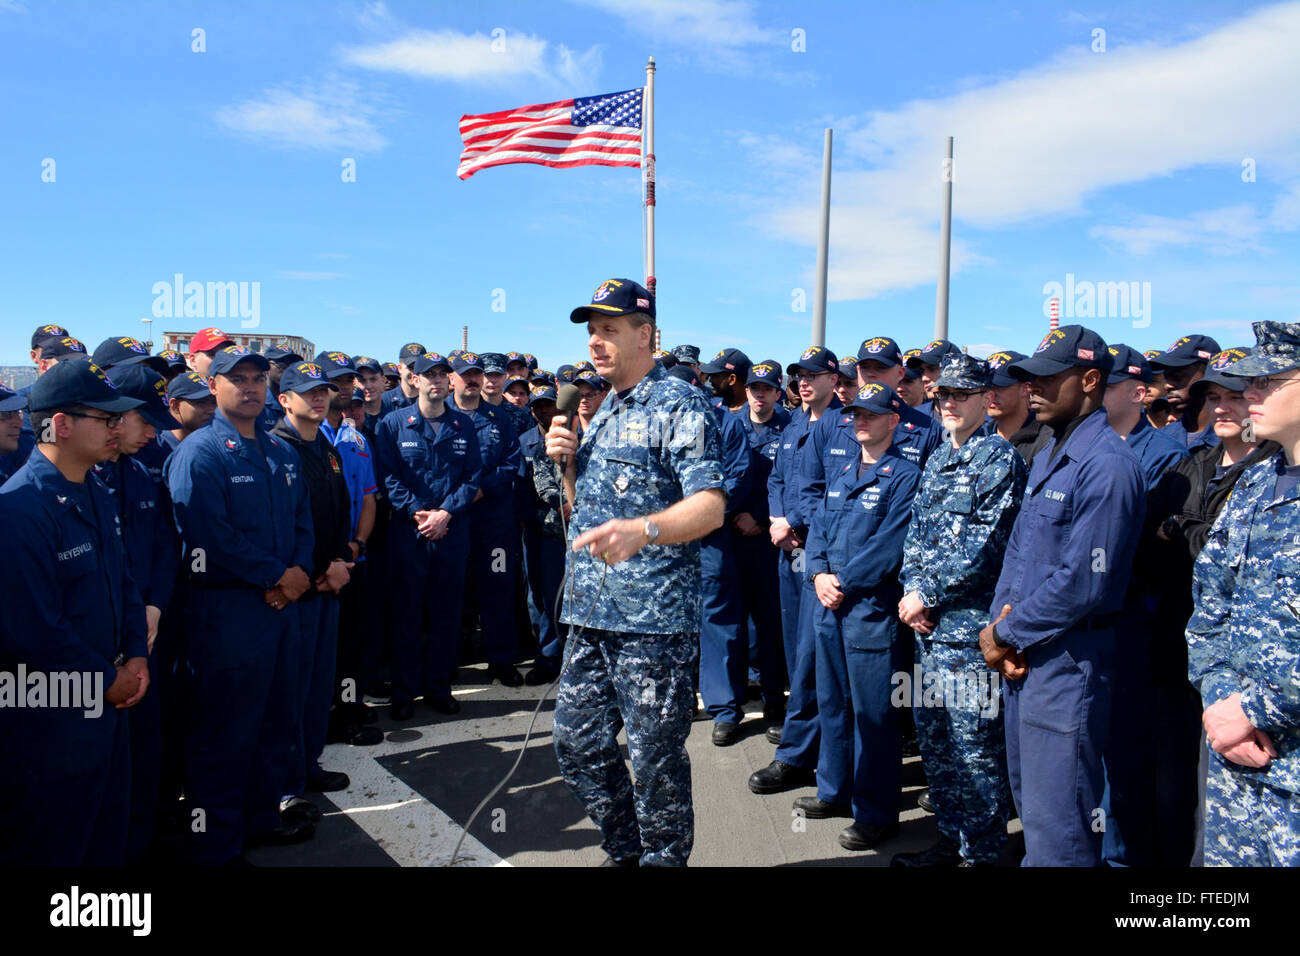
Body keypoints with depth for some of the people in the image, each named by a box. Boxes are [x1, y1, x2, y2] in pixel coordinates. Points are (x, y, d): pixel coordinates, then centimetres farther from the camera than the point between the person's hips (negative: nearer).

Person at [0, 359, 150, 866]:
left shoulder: (95, 494, 6)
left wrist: (136, 654, 0)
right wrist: (110, 680, -13)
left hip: (106, 705, 8)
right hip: (48, 718, -8)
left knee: (106, 840, 21)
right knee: (48, 848, 11)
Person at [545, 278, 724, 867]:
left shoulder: (680, 407, -8)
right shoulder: (601, 413, 18)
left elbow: (710, 506, -21)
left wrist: (642, 530, -40)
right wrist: (567, 461, 4)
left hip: (654, 618, -8)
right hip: (590, 612, 8)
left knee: (656, 760, 3)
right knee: (578, 746, 15)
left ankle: (663, 859, 24)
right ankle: (625, 852, 35)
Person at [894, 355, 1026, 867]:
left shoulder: (1000, 459, -9)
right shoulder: (937, 459, 14)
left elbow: (982, 547, -16)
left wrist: (928, 595, -12)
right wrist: (912, 590, -1)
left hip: (970, 625, -8)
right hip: (929, 623, 8)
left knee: (975, 747, 2)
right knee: (934, 739, 16)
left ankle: (981, 852, 17)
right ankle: (951, 838, 31)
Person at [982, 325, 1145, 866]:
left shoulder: (1107, 465, -18)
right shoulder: (1047, 457, 12)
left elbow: (1083, 582, -23)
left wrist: (1006, 633, -12)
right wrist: (998, 623, 0)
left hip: (1067, 662, -9)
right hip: (1023, 656, 9)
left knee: (1057, 826, 1)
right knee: (1029, 799, 22)